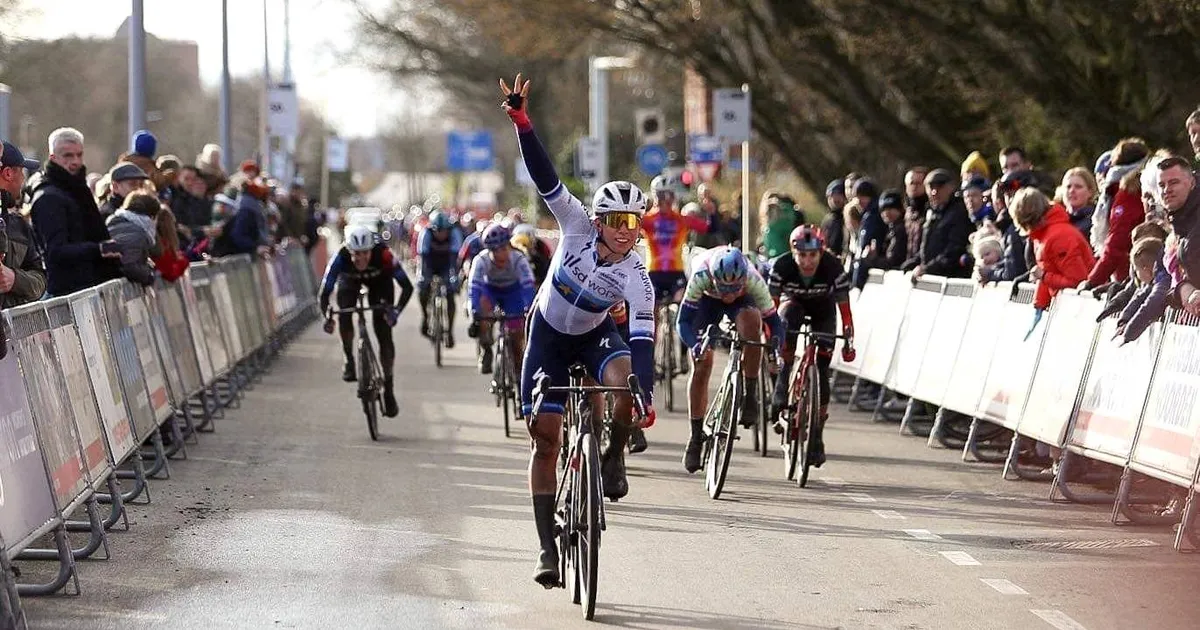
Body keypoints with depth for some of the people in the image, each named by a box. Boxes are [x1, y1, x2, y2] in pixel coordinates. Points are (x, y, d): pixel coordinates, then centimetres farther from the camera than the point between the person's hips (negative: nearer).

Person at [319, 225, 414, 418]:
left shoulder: (383, 254, -39)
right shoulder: (340, 258, -37)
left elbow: (407, 286, -37)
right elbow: (324, 292, -33)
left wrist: (396, 310, -52)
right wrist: (327, 316, -51)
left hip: (379, 280, -1)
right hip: (350, 279, 1)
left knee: (384, 333, -9)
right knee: (344, 313, -27)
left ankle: (389, 389, 1)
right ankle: (348, 359, -1)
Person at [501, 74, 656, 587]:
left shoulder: (636, 278, -26)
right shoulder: (576, 226, -24)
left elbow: (643, 342, -34)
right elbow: (544, 177, -29)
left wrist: (646, 397, -45)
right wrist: (521, 122, -42)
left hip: (595, 335, -1)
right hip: (550, 333, 1)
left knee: (625, 383, -35)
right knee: (545, 435, -4)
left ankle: (614, 454, -4)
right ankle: (548, 545, 2)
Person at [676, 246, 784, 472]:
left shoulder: (754, 281, -37)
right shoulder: (700, 276, -39)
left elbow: (773, 320, -30)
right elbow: (683, 320, -36)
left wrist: (776, 350, -48)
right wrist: (695, 345, -56)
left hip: (742, 302, 0)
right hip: (707, 301, 1)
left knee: (751, 318, -36)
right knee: (701, 365, -8)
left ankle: (750, 396, -25)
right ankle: (696, 437, 6)